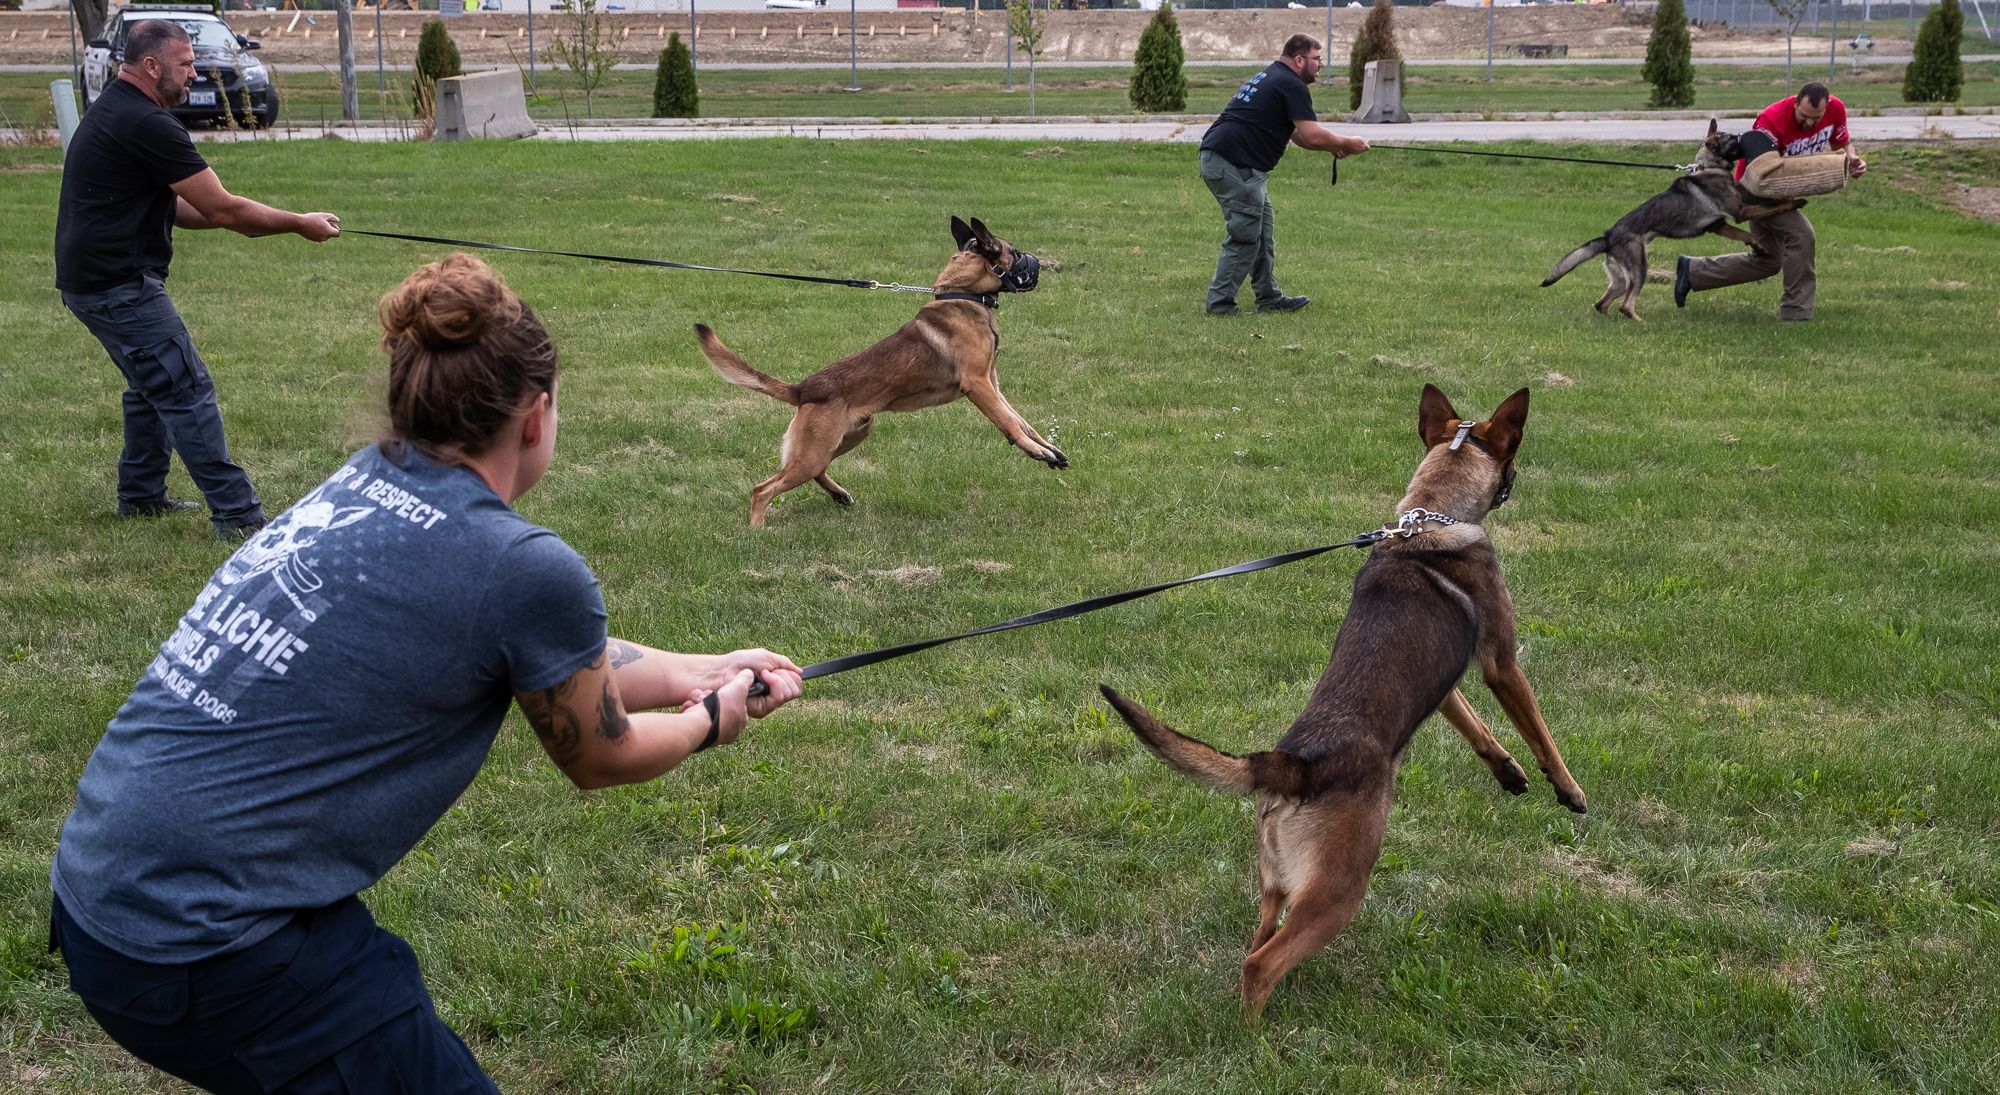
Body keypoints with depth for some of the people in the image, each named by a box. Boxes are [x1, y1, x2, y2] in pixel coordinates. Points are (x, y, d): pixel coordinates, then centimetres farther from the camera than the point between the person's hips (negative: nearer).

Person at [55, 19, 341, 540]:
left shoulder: (112, 111, 15)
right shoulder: (146, 124, -18)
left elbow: (167, 205, 18)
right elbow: (221, 208, -17)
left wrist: (239, 218, 7)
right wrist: (298, 224, -6)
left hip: (91, 278, 11)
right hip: (119, 284, -11)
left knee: (153, 383, 22)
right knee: (187, 390, -8)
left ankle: (141, 496, 32)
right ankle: (239, 515, -7)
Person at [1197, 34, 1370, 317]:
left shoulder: (1270, 78, 23)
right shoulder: (1292, 86, -10)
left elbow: (1299, 135, 27)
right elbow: (1313, 135, -17)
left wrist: (1334, 147, 15)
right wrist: (1348, 144, -1)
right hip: (1234, 165, -10)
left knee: (1261, 232, 15)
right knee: (1244, 237, -5)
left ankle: (1269, 298, 20)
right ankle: (1220, 303, -1)